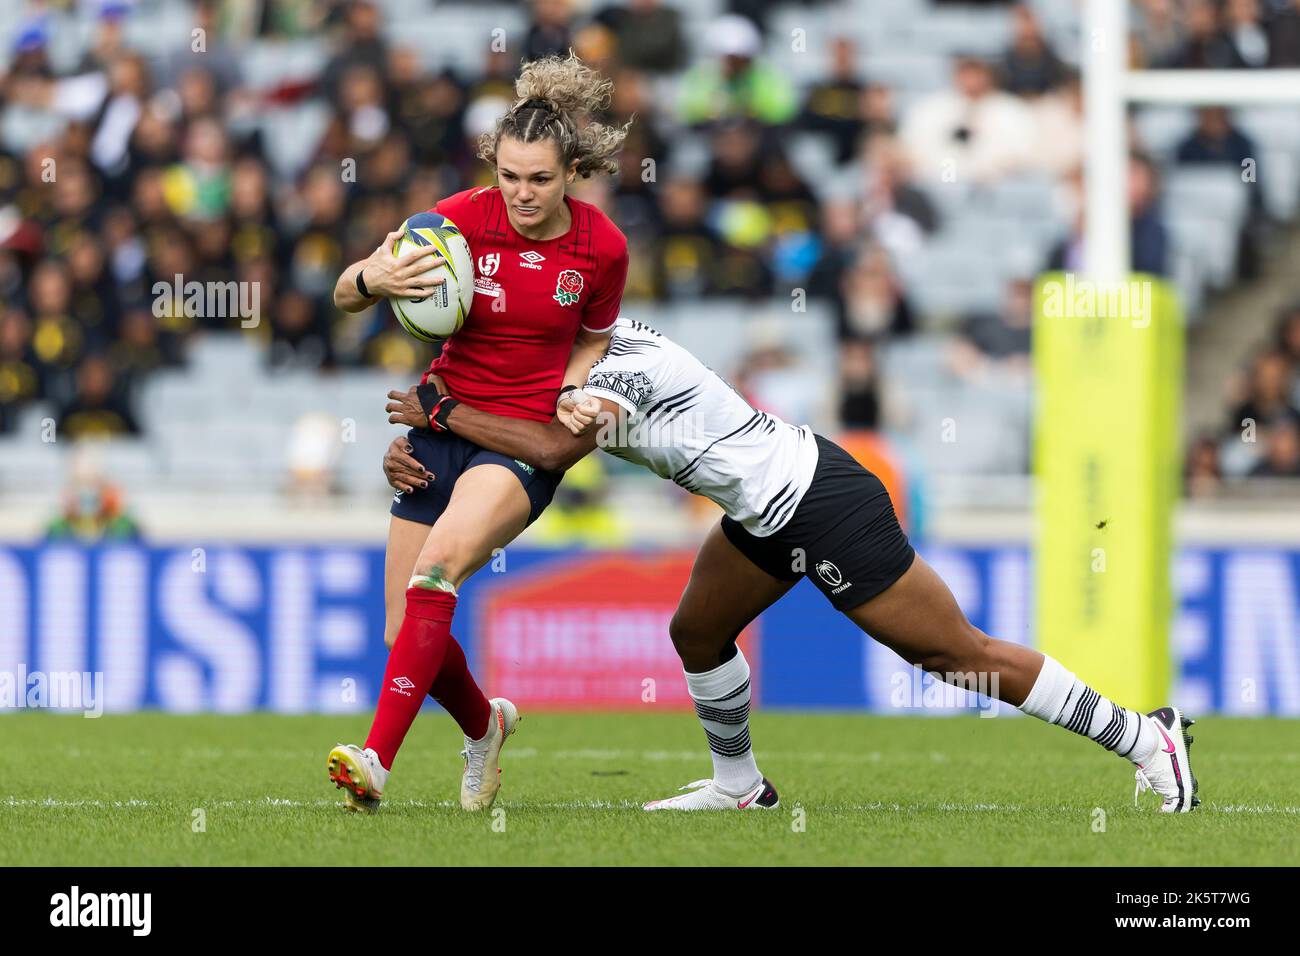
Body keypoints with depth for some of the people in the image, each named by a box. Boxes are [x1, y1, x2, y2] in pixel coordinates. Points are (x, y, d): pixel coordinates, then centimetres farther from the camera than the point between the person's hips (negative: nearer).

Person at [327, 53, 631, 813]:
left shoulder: (603, 248, -8)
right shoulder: (466, 218, -10)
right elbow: (344, 297, -4)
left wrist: (575, 396, -9)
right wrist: (371, 279, -27)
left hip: (527, 439, -3)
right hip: (445, 422, 3)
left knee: (437, 567, -31)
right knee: (406, 635, 0)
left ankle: (376, 761, -36)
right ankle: (484, 727, 34)